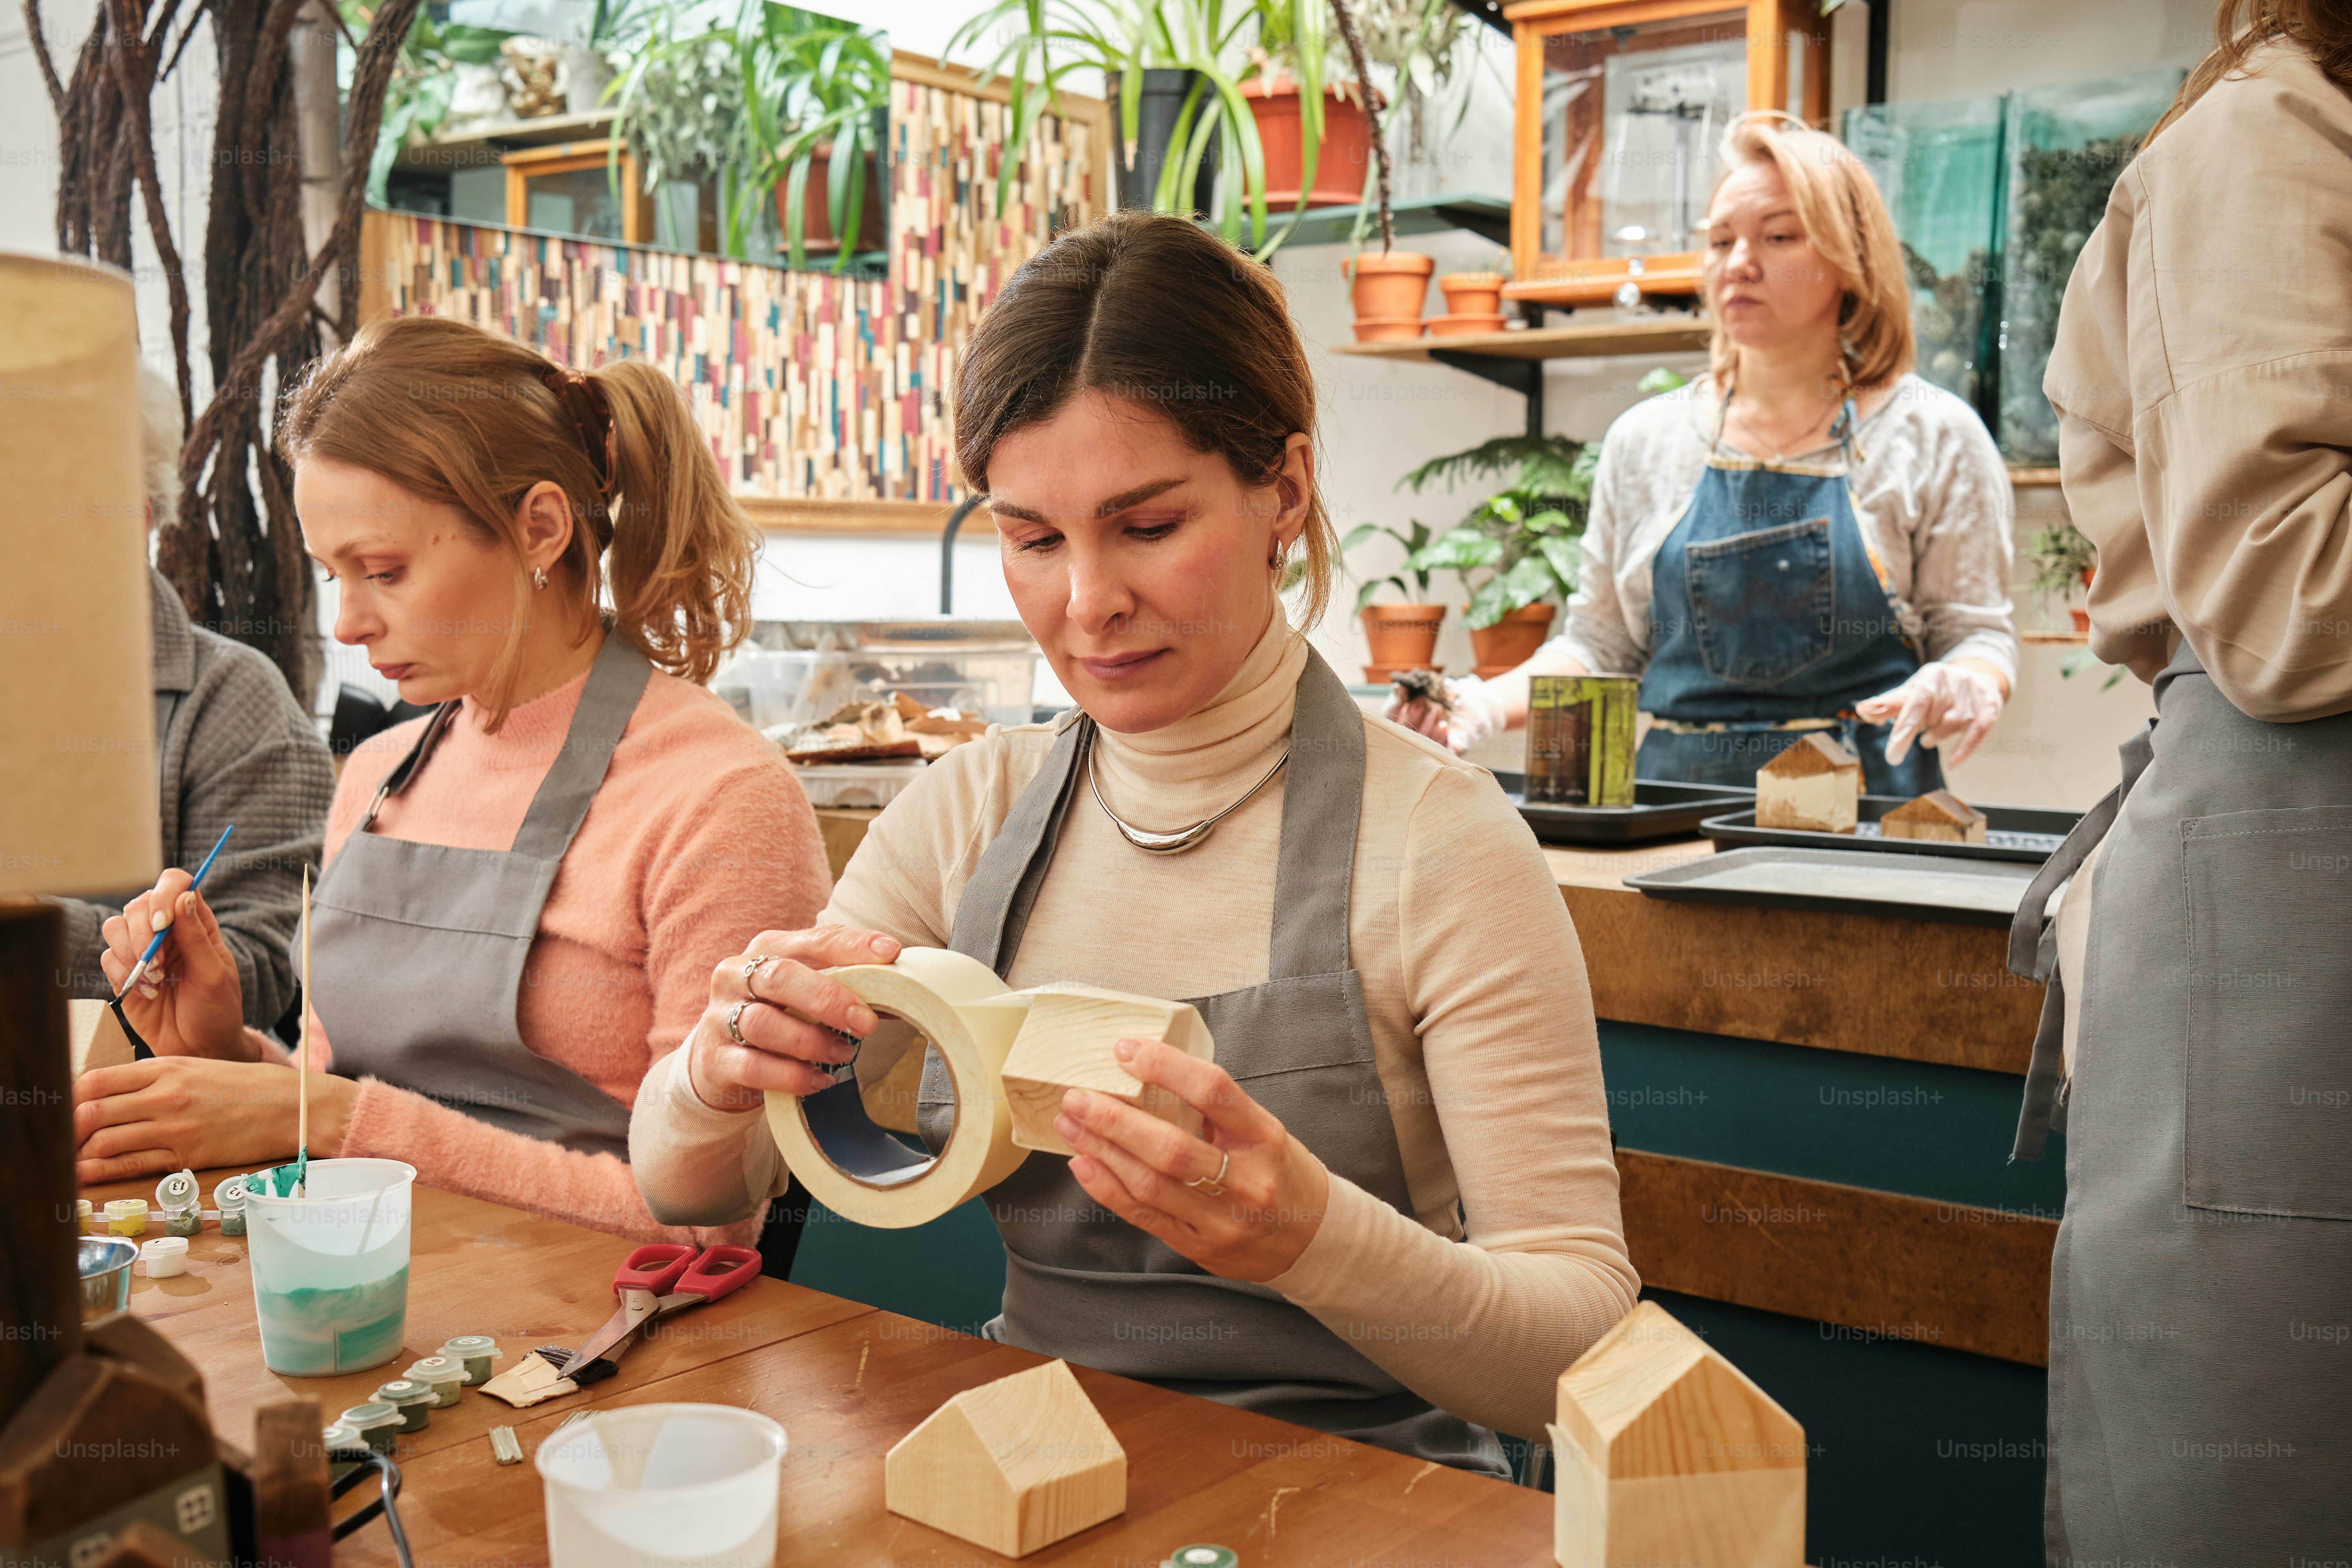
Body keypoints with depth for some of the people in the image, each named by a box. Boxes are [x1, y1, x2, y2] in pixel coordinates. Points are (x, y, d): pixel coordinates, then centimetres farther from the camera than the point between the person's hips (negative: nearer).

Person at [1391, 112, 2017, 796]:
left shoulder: (1933, 436, 5)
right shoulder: (1644, 437, 13)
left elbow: (1978, 631, 7)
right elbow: (1600, 642, 15)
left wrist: (1963, 686, -16)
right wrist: (1491, 701, -1)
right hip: (1670, 794, 1)